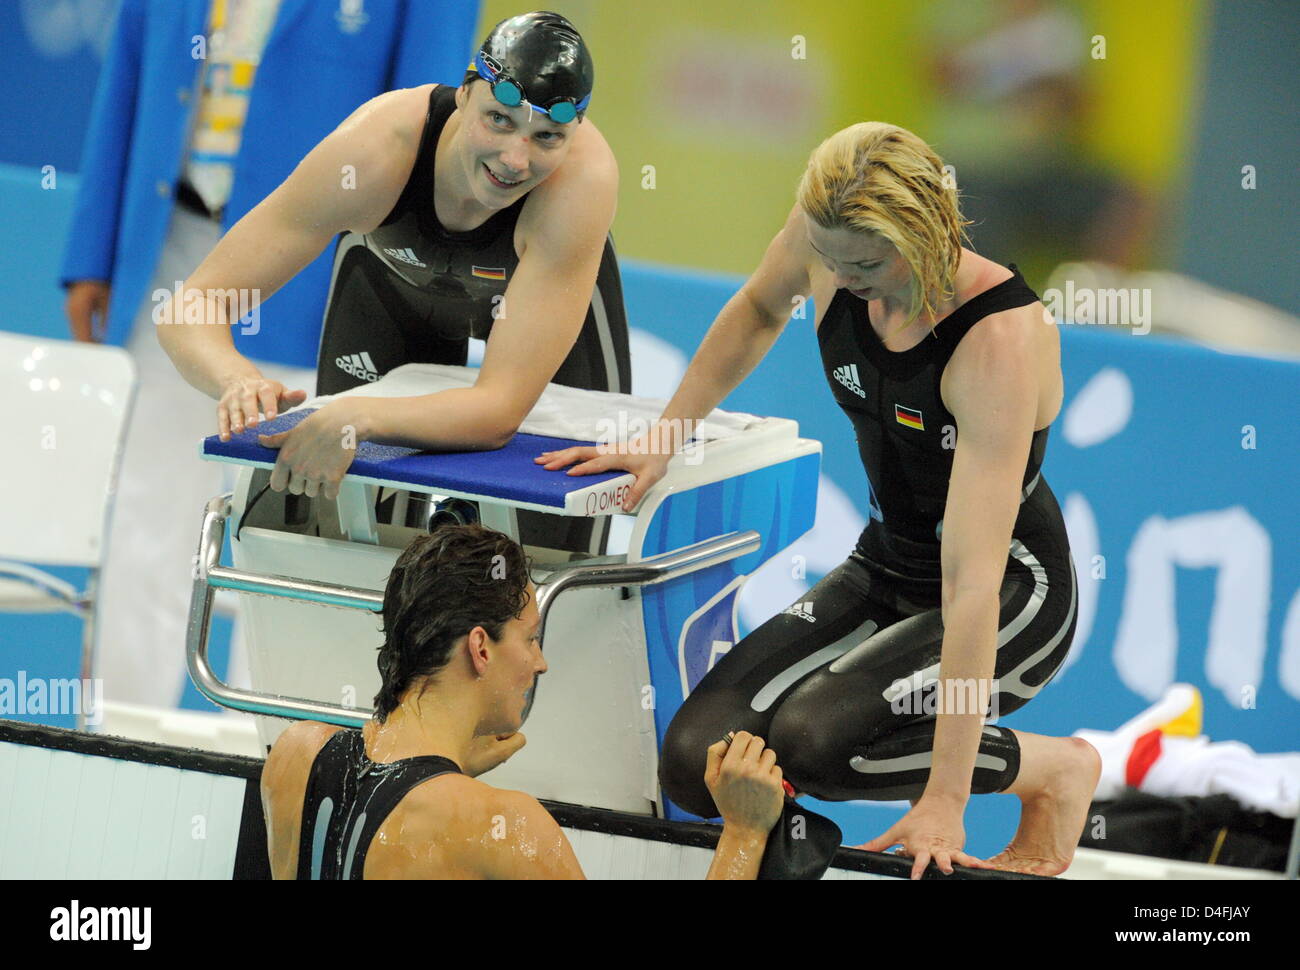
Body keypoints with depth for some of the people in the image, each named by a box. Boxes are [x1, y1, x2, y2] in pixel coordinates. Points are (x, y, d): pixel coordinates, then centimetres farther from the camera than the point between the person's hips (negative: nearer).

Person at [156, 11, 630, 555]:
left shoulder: (583, 174, -43)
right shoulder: (376, 149, -41)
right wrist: (239, 381, -60)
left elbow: (503, 407, -45)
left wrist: (357, 419, -61)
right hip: (393, 279, 1)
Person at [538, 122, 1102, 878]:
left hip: (1010, 598, -6)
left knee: (812, 743, -31)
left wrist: (945, 797, -38)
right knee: (699, 763, -16)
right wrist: (664, 438, 7)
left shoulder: (999, 340, -32)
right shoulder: (831, 236, -15)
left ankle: (1054, 768, -5)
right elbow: (758, 312, 14)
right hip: (885, 568, 6)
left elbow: (971, 582, -36)